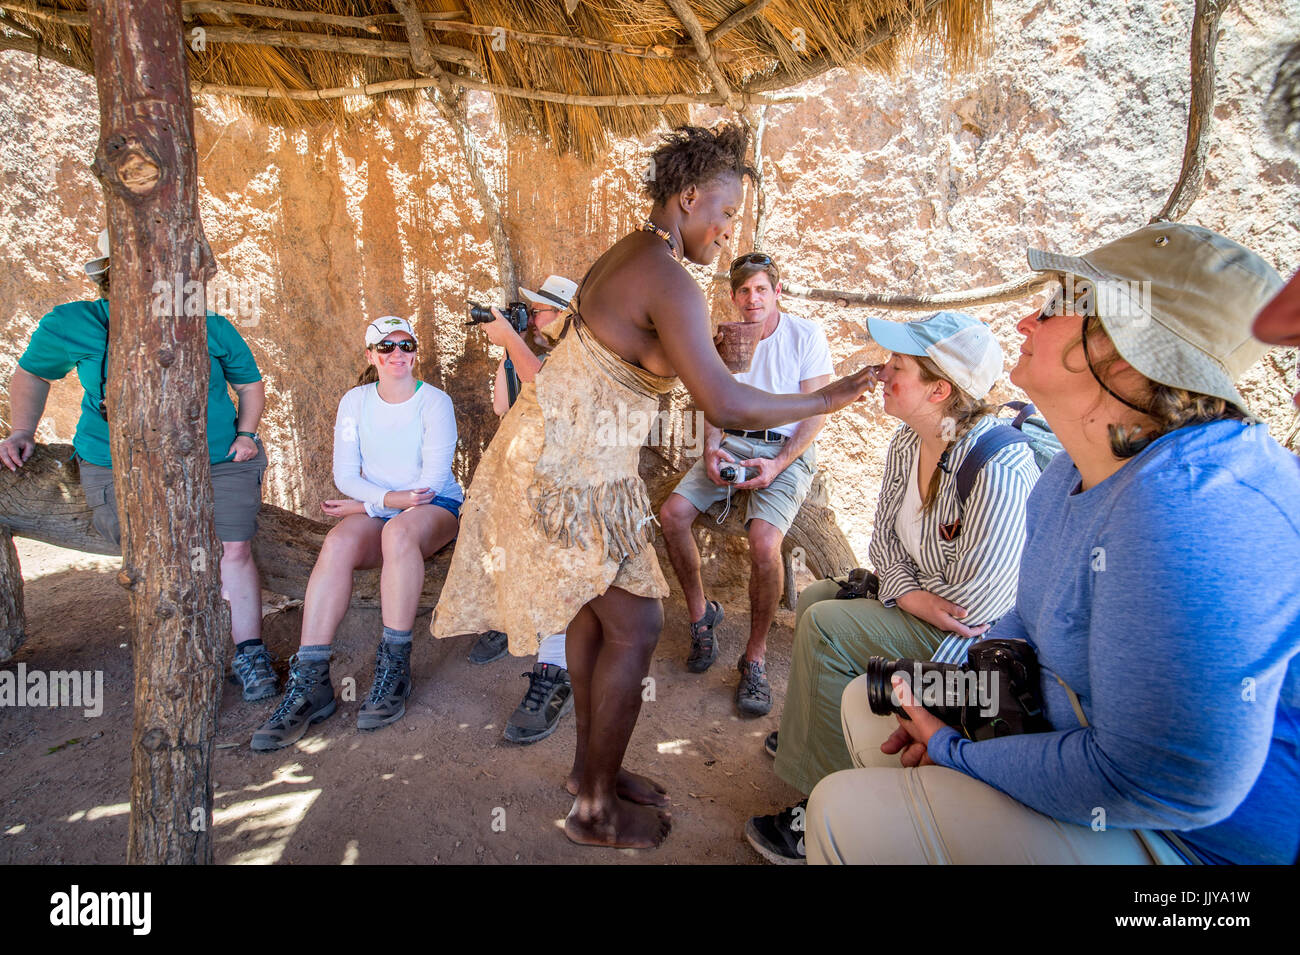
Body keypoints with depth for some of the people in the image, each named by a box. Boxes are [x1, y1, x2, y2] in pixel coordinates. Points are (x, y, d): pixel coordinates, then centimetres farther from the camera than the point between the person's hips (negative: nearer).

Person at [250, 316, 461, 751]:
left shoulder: (434, 402, -4)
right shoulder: (355, 401, 8)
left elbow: (433, 480, -11)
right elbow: (345, 475, 2)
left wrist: (367, 505, -12)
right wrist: (389, 498, -17)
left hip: (435, 507, -3)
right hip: (374, 510, 3)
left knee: (398, 531, -39)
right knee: (337, 542, -31)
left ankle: (394, 667, -29)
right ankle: (310, 682, -30)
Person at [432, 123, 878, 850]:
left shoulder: (631, 253, 11)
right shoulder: (669, 281, -20)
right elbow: (724, 406, -30)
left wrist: (712, 346, 14)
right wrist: (827, 399, -17)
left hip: (570, 457, 10)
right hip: (569, 470, -10)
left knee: (596, 610, 16)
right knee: (636, 625, -2)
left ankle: (591, 766, 32)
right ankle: (596, 811, 14)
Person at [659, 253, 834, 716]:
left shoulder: (806, 334, -1)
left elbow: (816, 412, -6)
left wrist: (778, 466, -18)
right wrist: (711, 449, -9)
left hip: (788, 450, -4)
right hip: (733, 443, 5)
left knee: (764, 542, -30)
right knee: (672, 513, -18)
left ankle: (755, 658, -10)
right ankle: (701, 613, 5)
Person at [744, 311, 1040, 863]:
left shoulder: (999, 471, -30)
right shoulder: (907, 443, -3)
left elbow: (974, 603, -27)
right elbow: (884, 535, 4)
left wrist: (916, 605, -10)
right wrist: (906, 591, -15)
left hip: (979, 635, -9)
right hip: (917, 600, 9)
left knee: (825, 628, -20)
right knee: (815, 598, 5)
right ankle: (813, 731, 25)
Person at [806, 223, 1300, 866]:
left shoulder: (1189, 514, -33)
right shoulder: (1087, 465, 1)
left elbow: (1161, 785, -32)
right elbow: (1036, 615, 15)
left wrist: (958, 753, -18)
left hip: (1195, 834, -9)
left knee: (845, 816, -14)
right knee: (867, 702, 13)